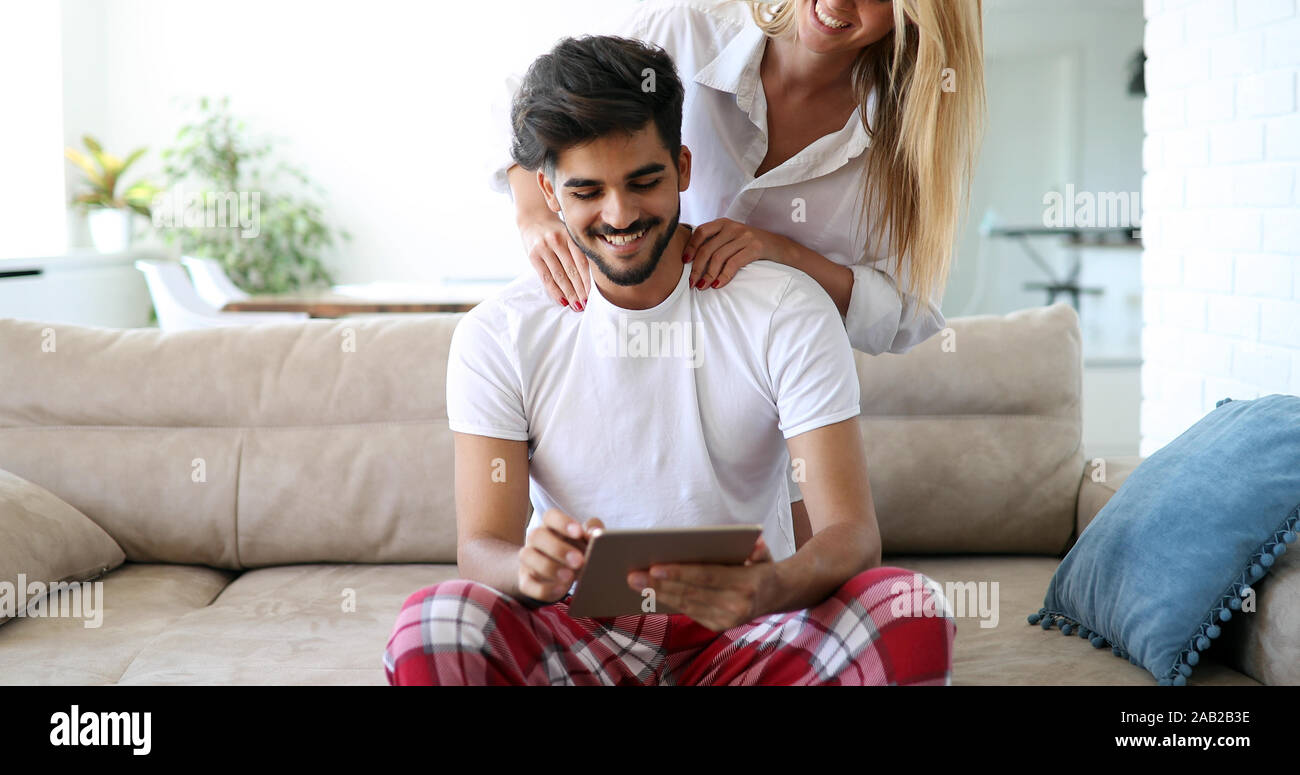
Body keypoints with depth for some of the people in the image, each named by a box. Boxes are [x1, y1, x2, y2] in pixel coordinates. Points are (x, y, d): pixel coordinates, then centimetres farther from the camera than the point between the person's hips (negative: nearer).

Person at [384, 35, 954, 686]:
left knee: (914, 618, -29)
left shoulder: (787, 312, -5)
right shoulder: (497, 337, -3)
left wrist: (770, 588, -36)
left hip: (745, 633, 1)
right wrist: (529, 569, -35)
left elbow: (851, 531, -11)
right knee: (428, 633, -32)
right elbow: (481, 546, -8)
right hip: (577, 641, 0)